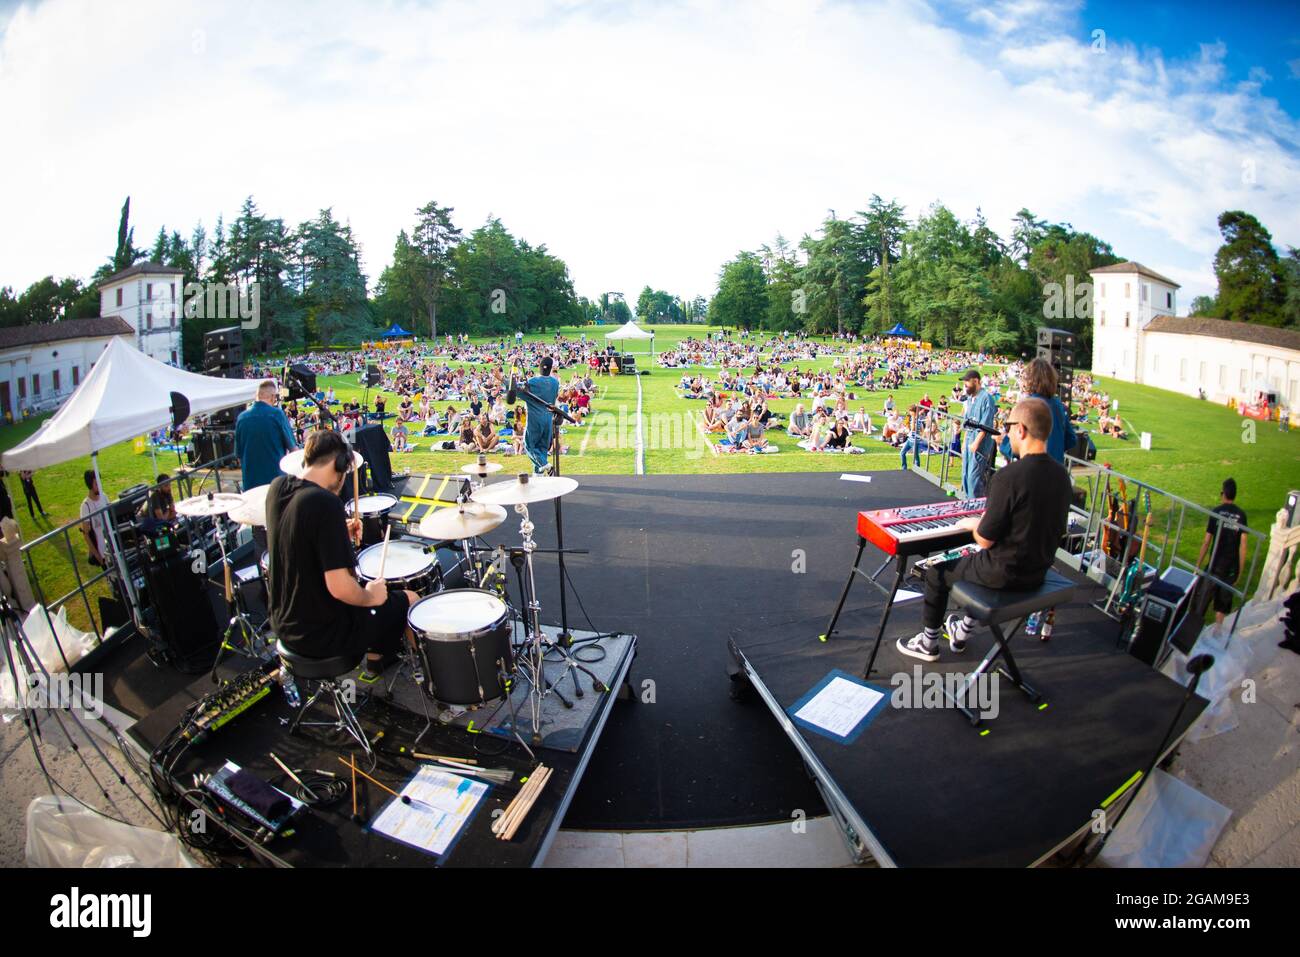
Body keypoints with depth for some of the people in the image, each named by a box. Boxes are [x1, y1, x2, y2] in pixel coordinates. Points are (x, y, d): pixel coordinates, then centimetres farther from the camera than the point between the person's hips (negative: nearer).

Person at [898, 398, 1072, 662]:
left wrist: (974, 524, 0)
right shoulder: (1061, 474, -3)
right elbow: (1041, 525, 10)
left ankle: (928, 643, 32)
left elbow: (985, 540, -22)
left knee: (937, 571, 16)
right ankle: (962, 632, 48)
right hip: (1038, 571, 7)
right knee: (975, 562, 34)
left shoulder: (1008, 477, -27)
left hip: (1006, 573, -7)